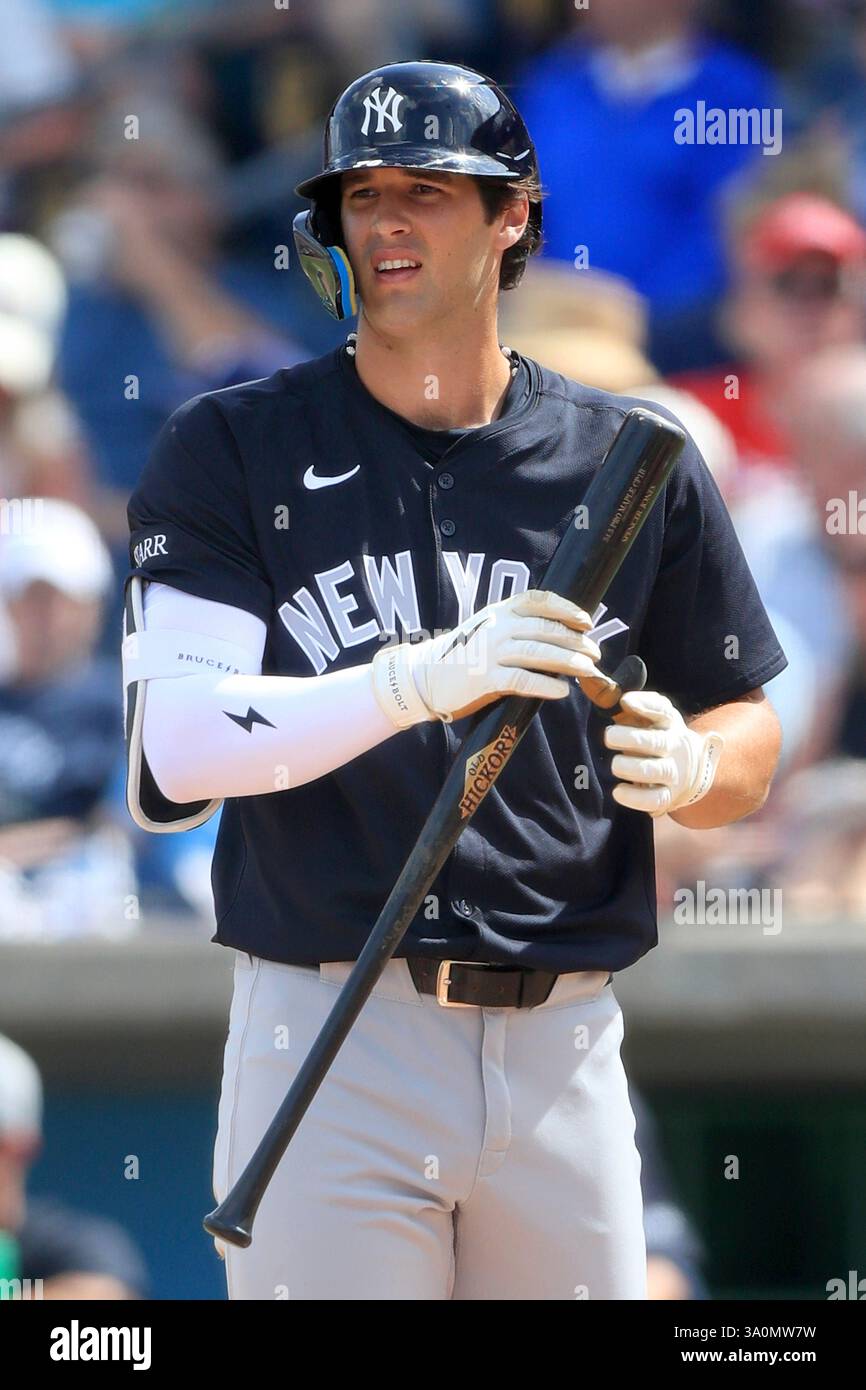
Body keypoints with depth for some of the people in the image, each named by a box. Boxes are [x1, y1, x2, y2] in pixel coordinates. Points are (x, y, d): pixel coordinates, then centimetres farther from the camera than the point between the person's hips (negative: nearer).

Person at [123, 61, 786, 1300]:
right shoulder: (232, 451, 2)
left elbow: (749, 735, 15)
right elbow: (173, 748, -11)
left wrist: (690, 766, -10)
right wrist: (424, 682, -25)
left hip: (564, 1054, 2)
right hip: (328, 1042, -2)